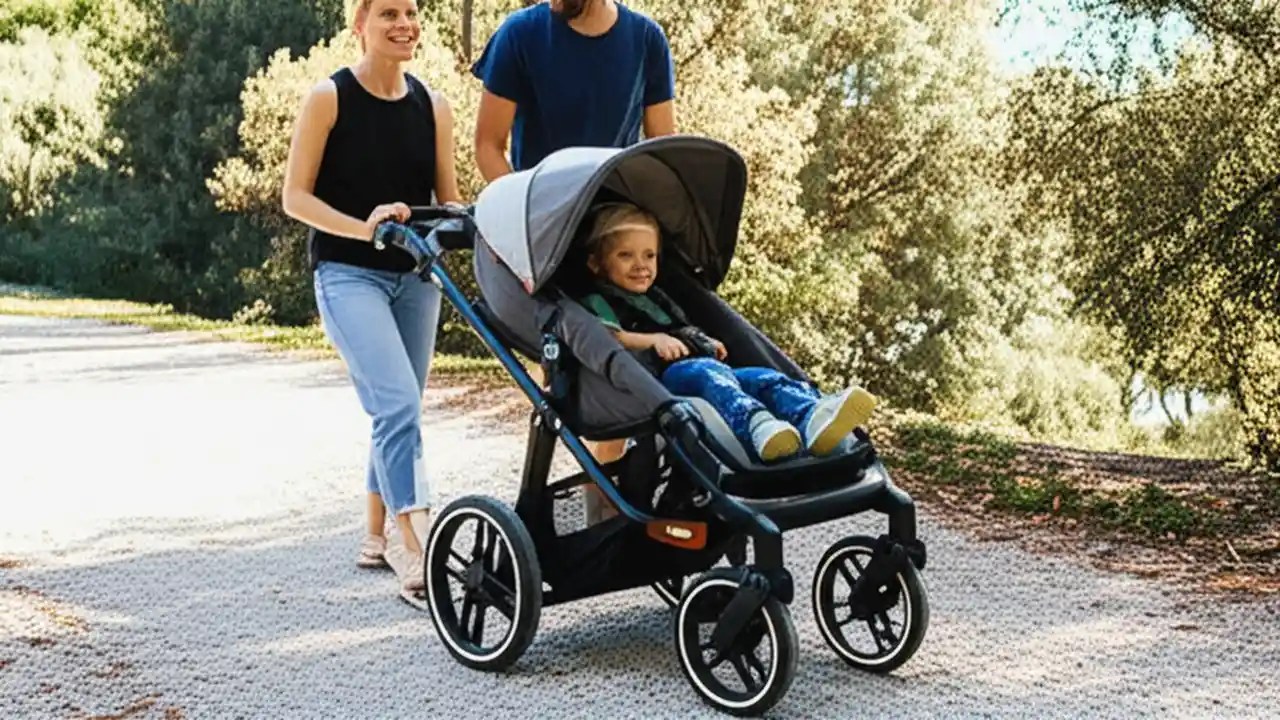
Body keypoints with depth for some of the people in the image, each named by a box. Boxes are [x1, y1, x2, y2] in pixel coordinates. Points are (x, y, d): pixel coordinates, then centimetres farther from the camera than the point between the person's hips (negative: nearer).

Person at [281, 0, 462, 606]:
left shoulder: (432, 105, 5)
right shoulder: (328, 99, -7)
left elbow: (448, 199, 8)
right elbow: (295, 197, -8)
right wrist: (363, 226, -22)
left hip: (415, 275, 5)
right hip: (349, 274, -5)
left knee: (399, 413, 12)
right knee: (398, 405, -20)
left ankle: (377, 538, 28)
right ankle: (416, 555, -19)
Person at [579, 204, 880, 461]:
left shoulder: (656, 299, 38)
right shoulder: (598, 303, 10)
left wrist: (708, 344, 18)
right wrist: (652, 339, -22)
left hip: (709, 370, 8)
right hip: (663, 376, -8)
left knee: (766, 378, -18)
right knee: (706, 373, -39)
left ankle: (812, 418, -51)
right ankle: (757, 426, -68)